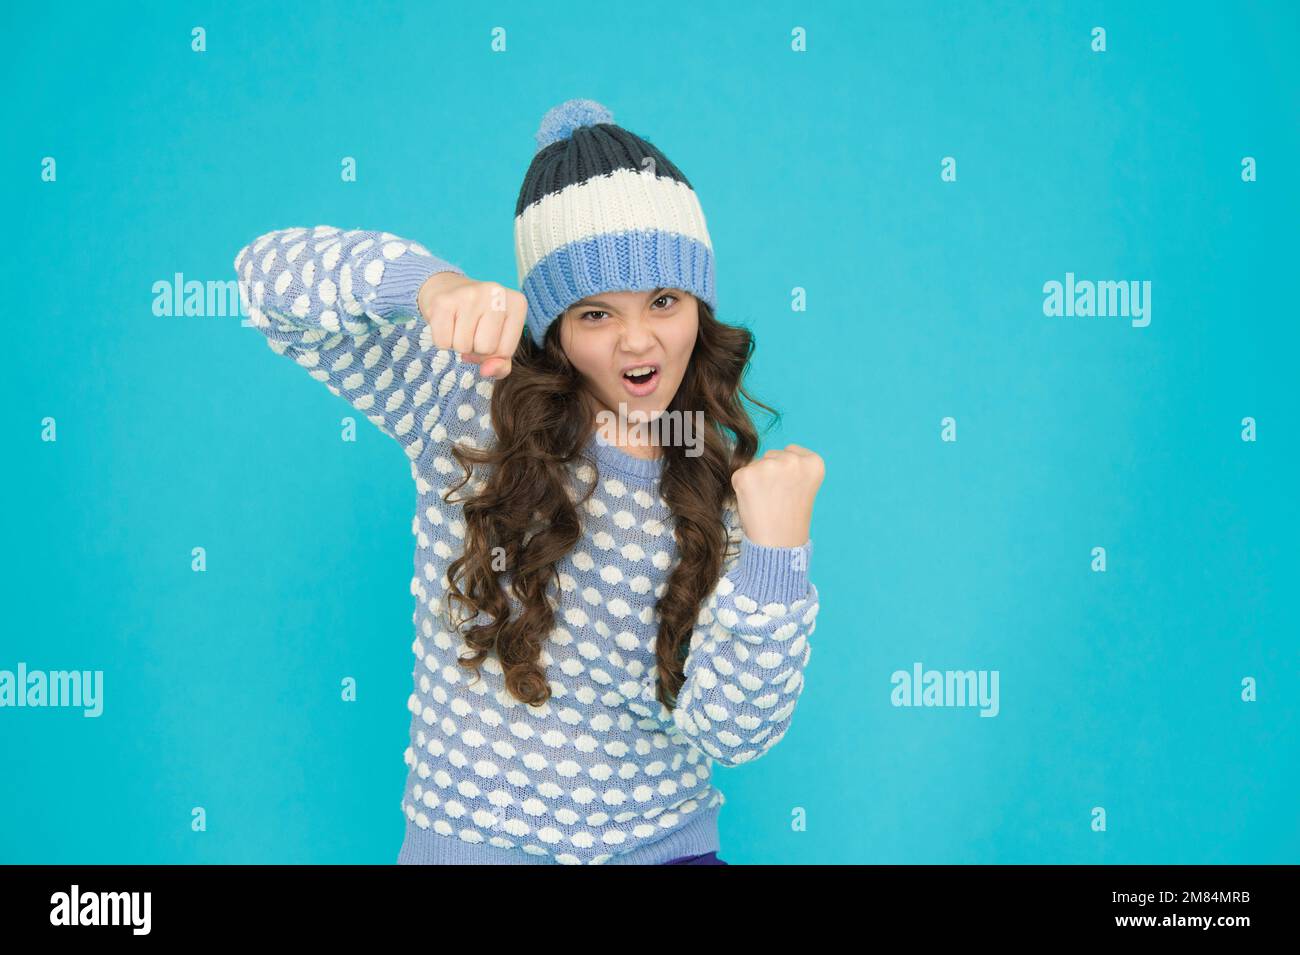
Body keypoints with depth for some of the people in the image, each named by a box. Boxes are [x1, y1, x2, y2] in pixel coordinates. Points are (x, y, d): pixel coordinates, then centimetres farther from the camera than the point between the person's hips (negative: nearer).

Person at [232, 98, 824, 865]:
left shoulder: (728, 495, -3)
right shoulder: (473, 411, -7)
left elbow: (733, 731, -9)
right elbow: (273, 273, -14)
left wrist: (776, 549, -21)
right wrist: (433, 285, -31)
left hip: (666, 843, 0)